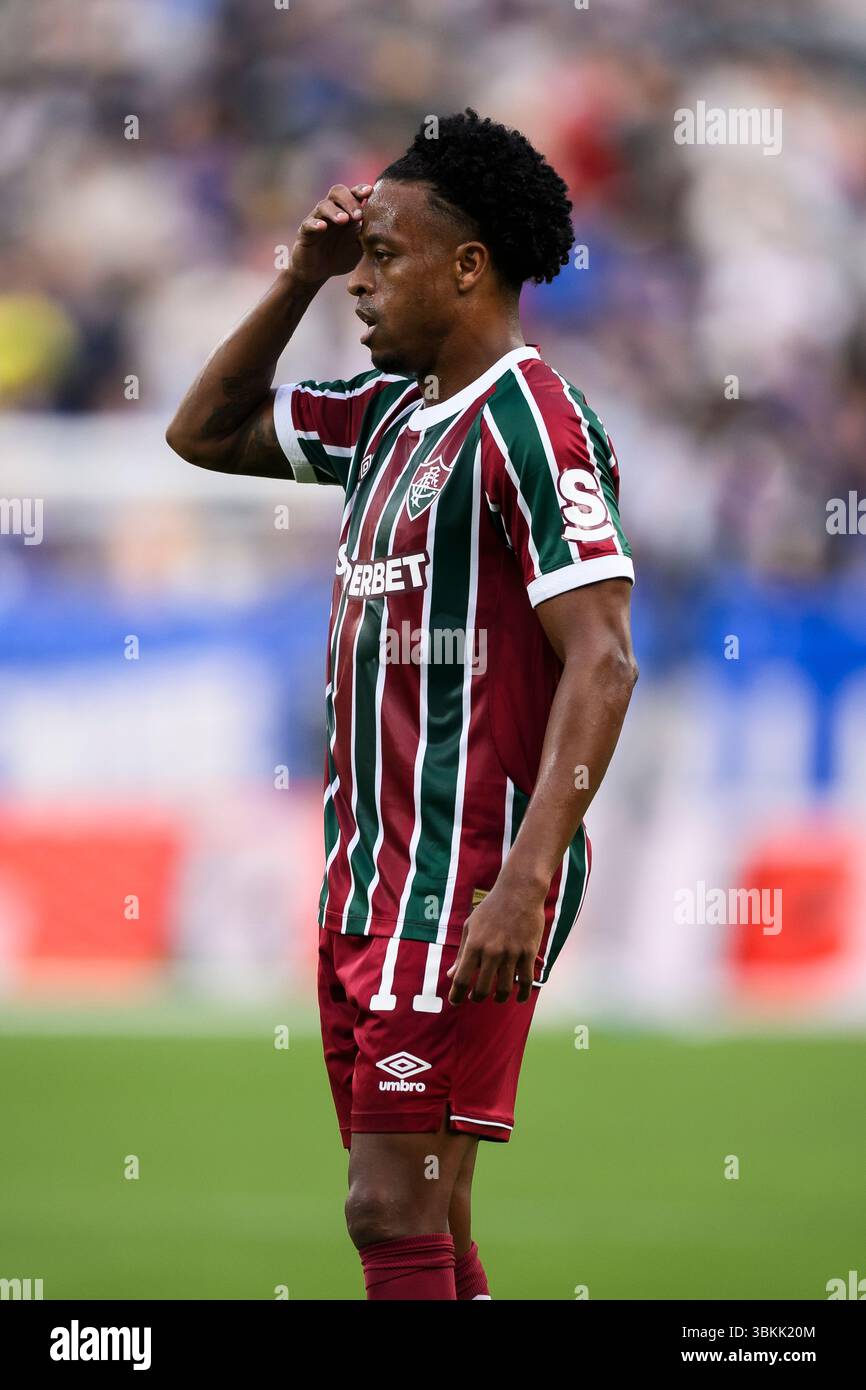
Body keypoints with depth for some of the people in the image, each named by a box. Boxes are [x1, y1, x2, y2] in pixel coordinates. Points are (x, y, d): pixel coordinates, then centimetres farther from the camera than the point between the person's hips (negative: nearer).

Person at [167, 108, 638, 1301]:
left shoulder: (529, 421, -12)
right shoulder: (387, 414, 15)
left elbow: (601, 663, -20)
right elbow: (204, 433, 28)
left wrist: (527, 877, -27)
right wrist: (299, 277, 14)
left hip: (466, 882, -9)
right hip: (370, 878, 9)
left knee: (397, 1215, -14)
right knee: (417, 1221, 10)